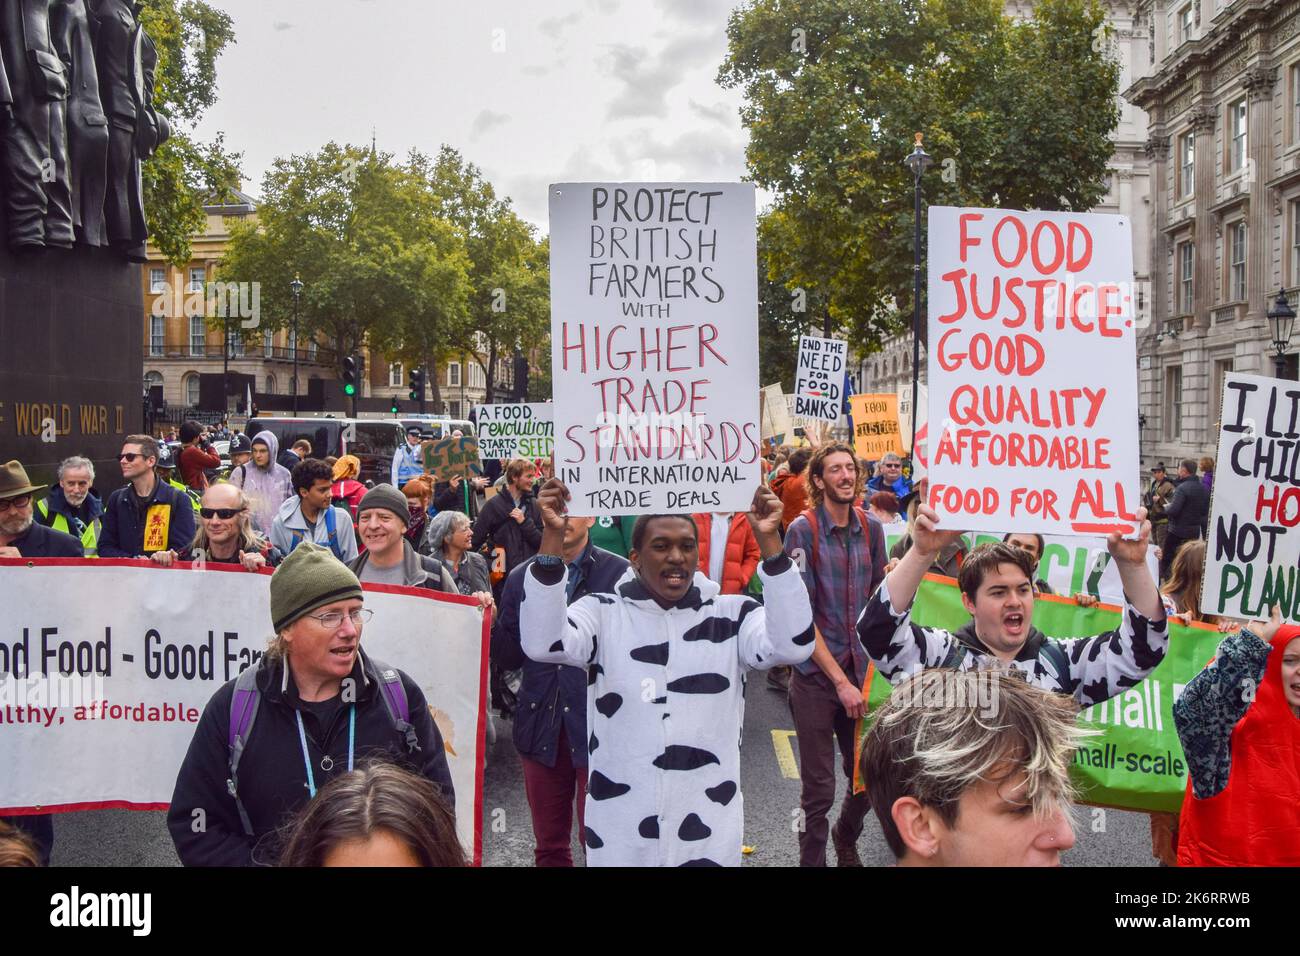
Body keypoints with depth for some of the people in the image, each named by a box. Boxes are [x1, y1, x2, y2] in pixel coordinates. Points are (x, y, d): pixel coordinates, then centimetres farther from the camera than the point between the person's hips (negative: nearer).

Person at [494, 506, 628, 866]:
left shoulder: (620, 574, -5)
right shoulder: (521, 578, 9)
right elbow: (510, 657, 7)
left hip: (599, 727, -4)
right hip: (541, 727, 4)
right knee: (549, 846, 16)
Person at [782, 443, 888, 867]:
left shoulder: (870, 528, 3)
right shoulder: (803, 530, -12)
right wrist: (840, 680, -15)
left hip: (861, 671, 5)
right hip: (816, 676, -4)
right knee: (819, 789, 5)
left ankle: (846, 840, 45)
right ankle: (813, 858, 28)